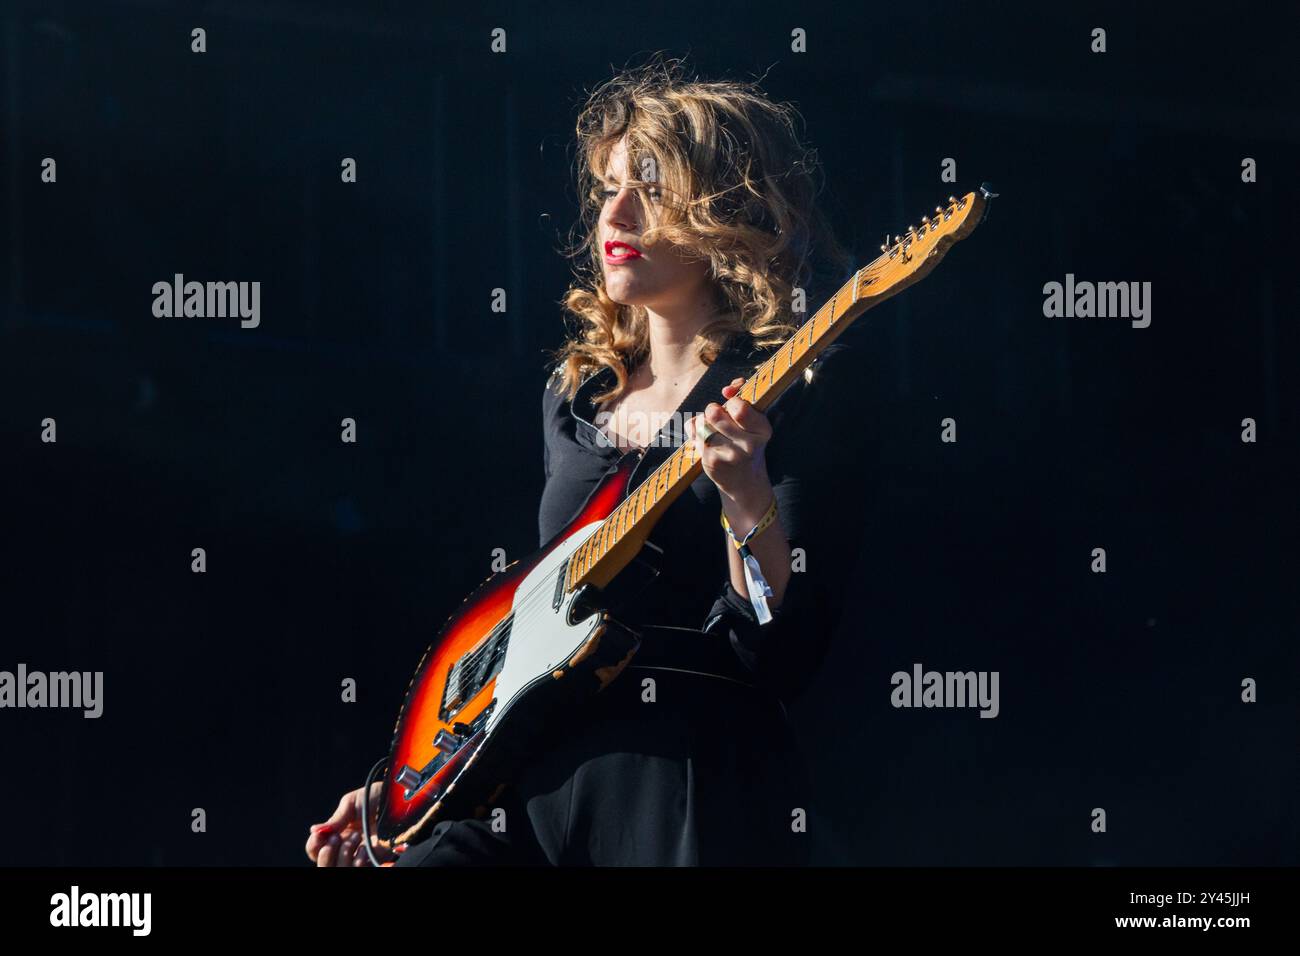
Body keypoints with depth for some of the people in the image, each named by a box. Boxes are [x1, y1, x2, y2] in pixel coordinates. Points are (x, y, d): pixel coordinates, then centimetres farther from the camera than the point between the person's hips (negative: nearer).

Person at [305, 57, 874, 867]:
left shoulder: (804, 393, -4)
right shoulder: (577, 392, 15)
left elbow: (784, 661, -10)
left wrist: (747, 501, -25)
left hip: (696, 791, -5)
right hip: (529, 783, 5)